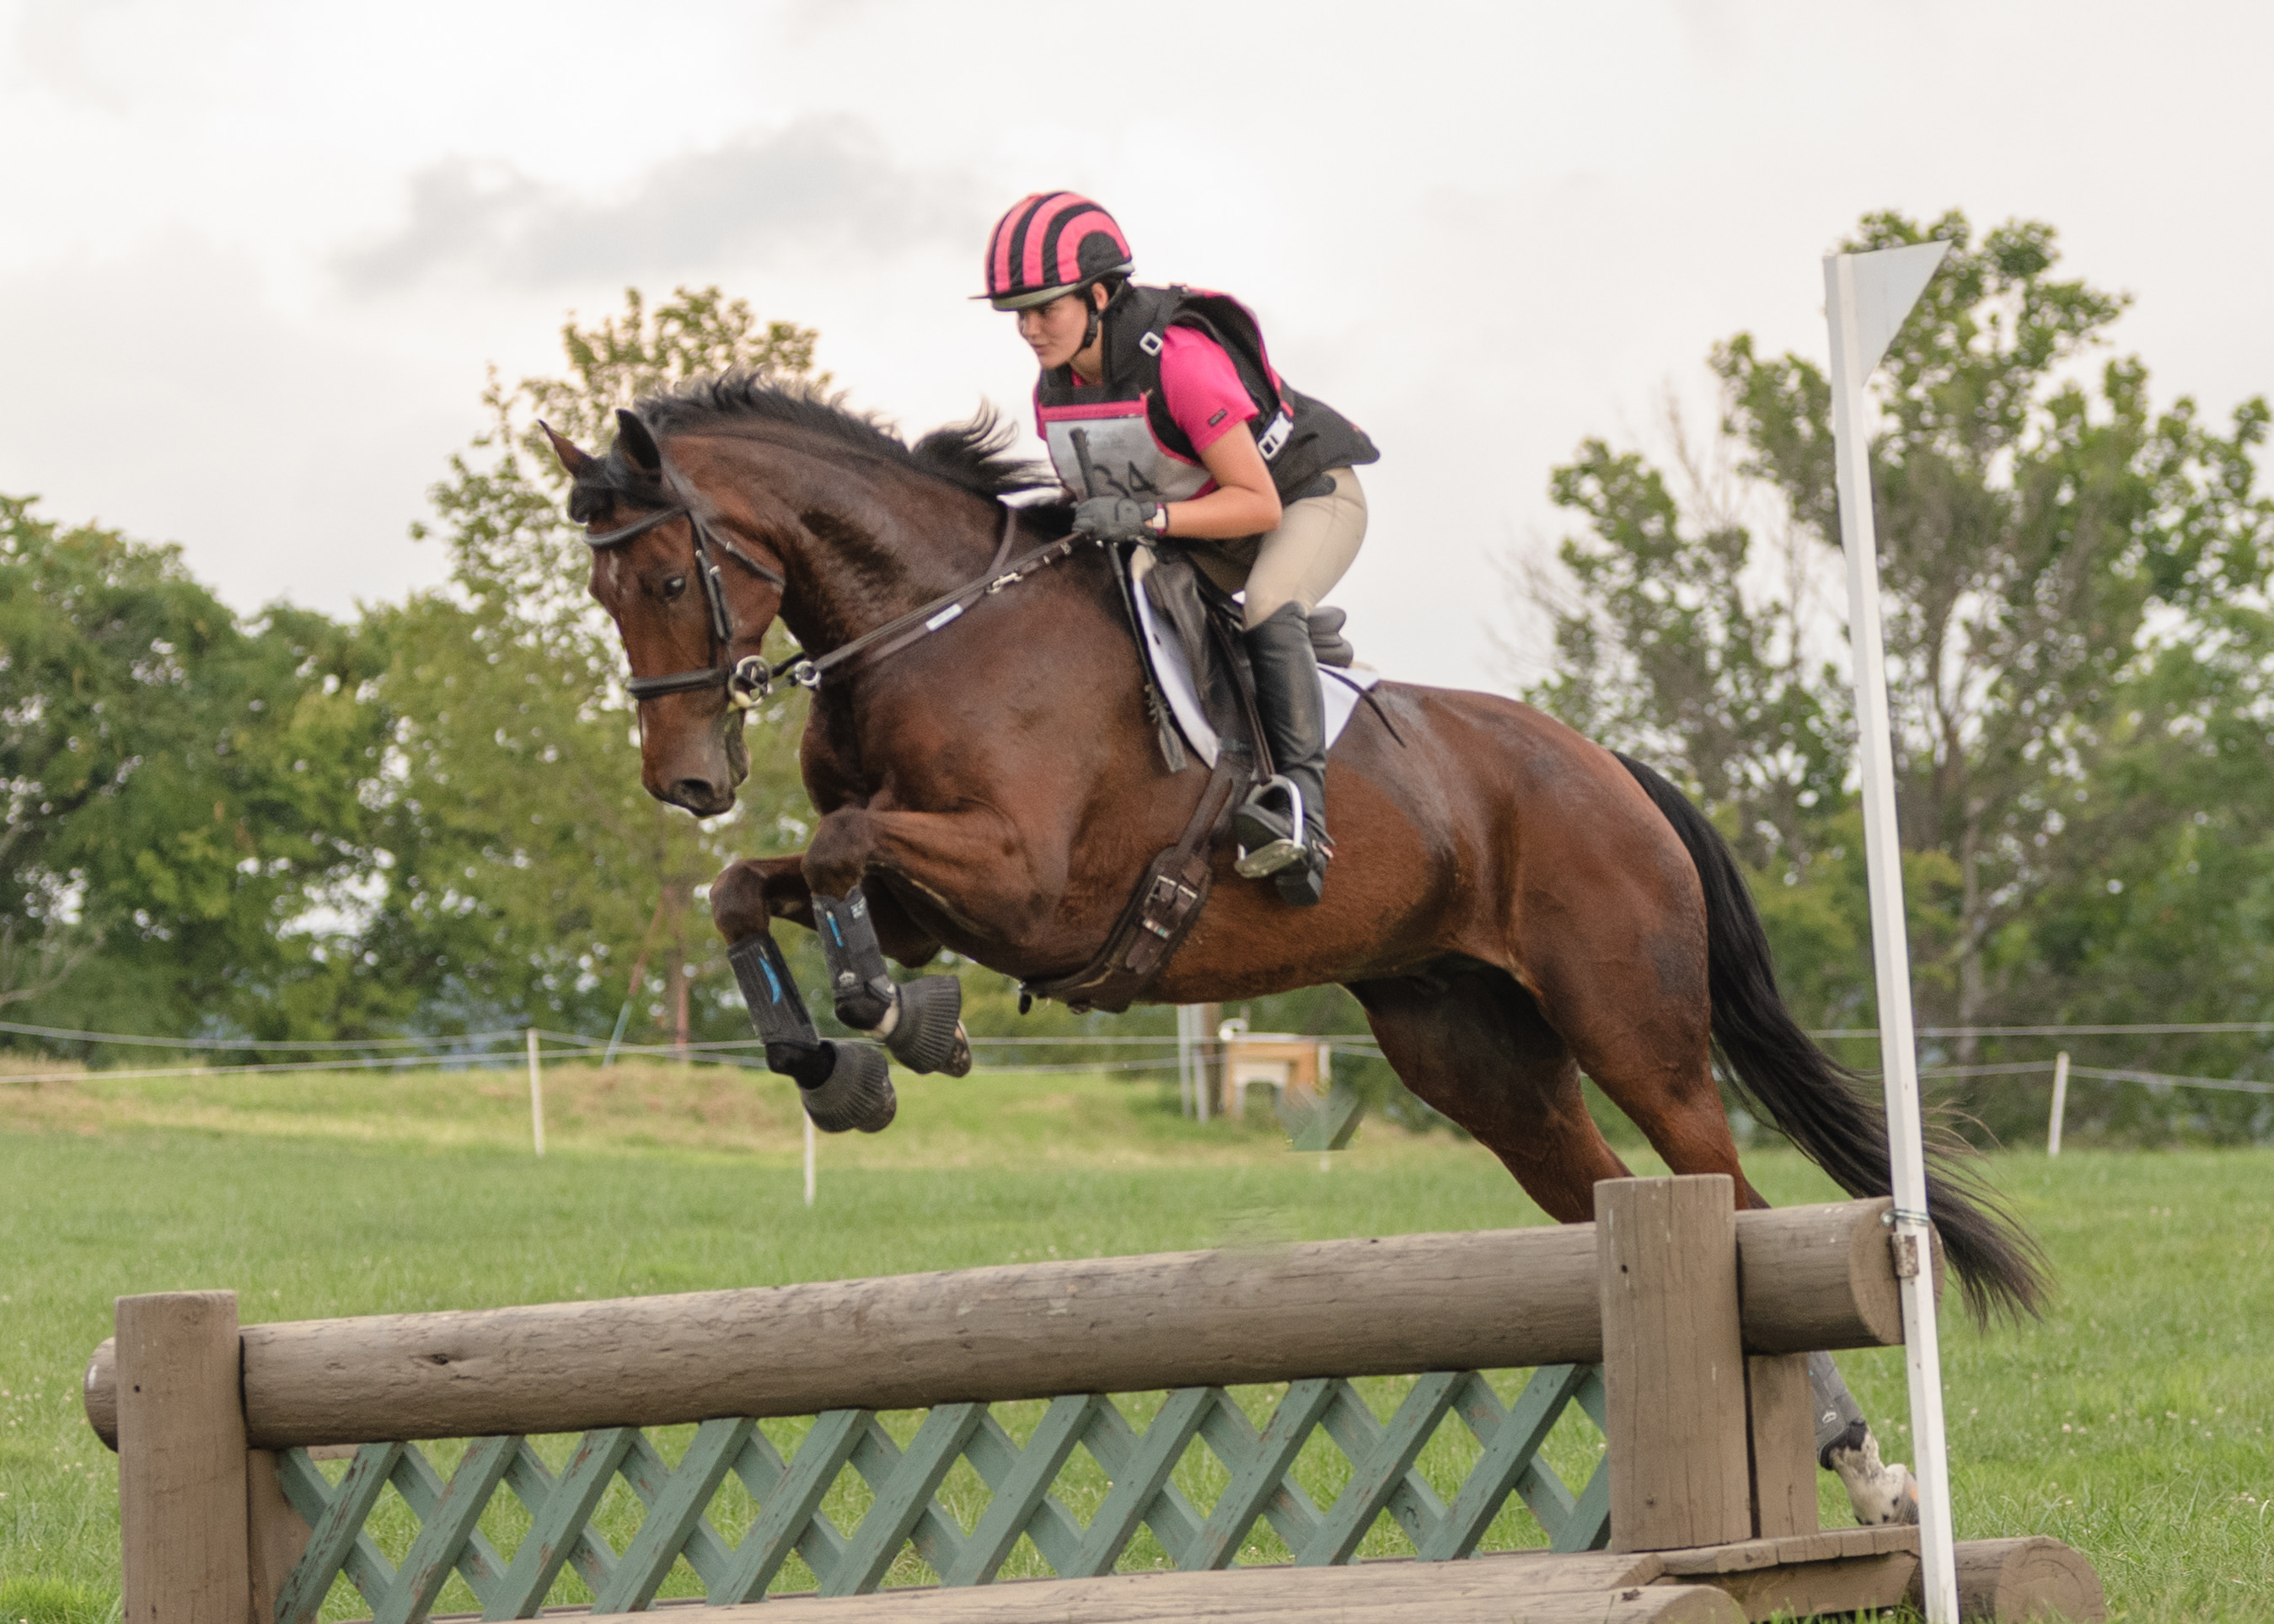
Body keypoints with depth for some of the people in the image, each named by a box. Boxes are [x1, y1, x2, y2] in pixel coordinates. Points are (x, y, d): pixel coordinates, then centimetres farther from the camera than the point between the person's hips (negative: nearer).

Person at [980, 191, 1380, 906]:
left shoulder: (1181, 361, -33)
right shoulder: (1054, 396, -9)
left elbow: (1259, 503, -32)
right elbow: (1090, 497, 7)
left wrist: (1147, 517, -42)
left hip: (1310, 496, -8)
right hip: (1205, 528, 8)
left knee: (1267, 610, -35)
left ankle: (1302, 802, -39)